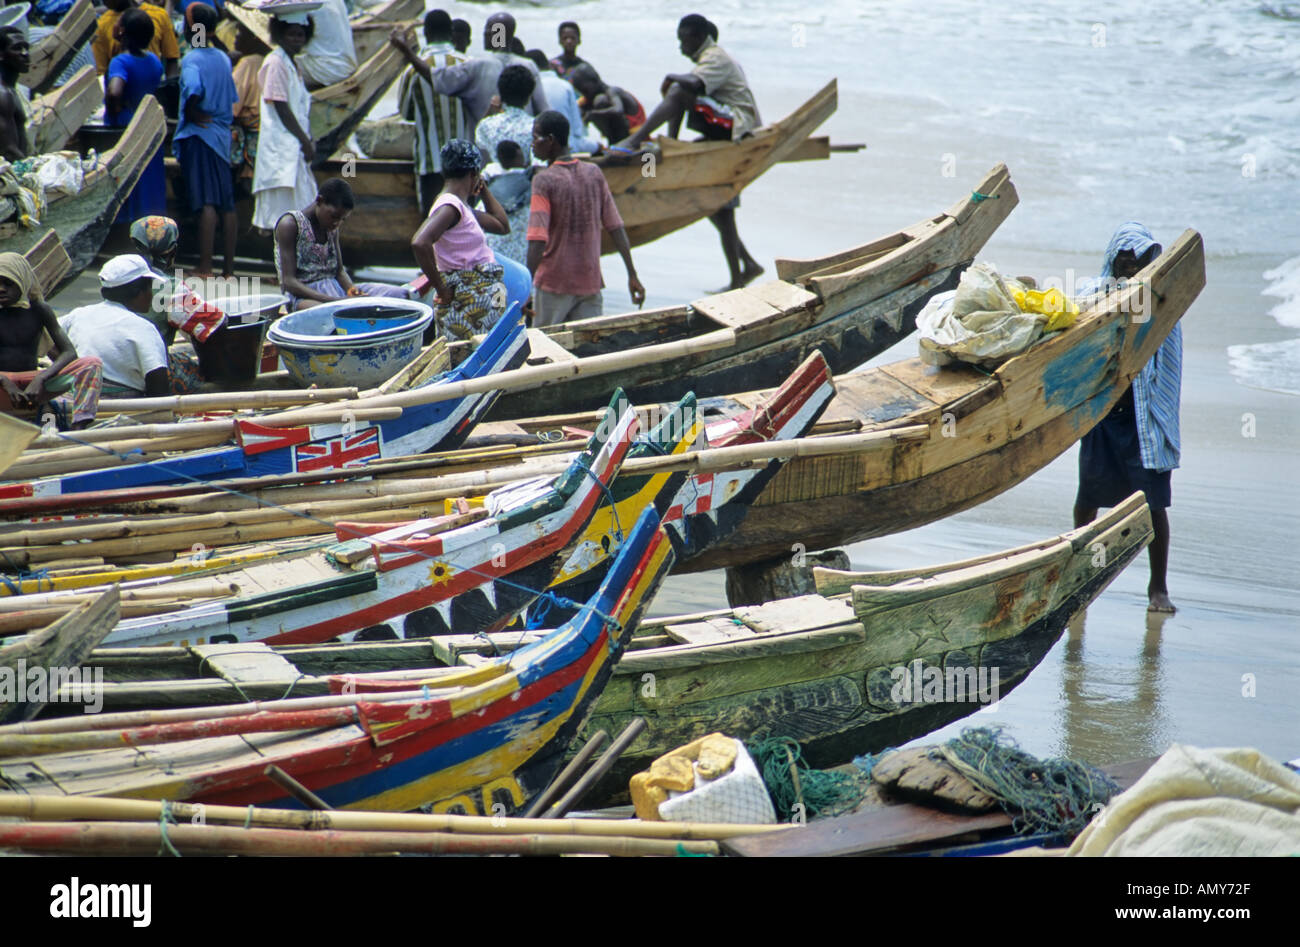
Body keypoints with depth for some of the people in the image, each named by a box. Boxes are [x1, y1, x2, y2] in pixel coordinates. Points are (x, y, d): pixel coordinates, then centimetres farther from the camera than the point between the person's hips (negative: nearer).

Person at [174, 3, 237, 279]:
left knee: (206, 203, -11)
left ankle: (205, 268, -13)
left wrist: (191, 113, -14)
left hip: (199, 134, -7)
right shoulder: (223, 58, 12)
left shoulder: (192, 59, -11)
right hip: (223, 135, 7)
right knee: (226, 203, 7)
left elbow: (194, 90, -30)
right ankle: (229, 268, 10)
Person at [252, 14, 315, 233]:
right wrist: (305, 141, -13)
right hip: (282, 147, -10)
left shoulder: (293, 65, 19)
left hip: (295, 147, 10)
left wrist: (308, 141, 9)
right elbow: (281, 108, -15)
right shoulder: (276, 63, -11)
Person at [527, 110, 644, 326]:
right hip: (590, 282, 4)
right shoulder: (594, 173, 3)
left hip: (553, 284, -4)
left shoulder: (544, 180, -13)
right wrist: (632, 275, 10)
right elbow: (616, 227, 5)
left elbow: (537, 241, -19)